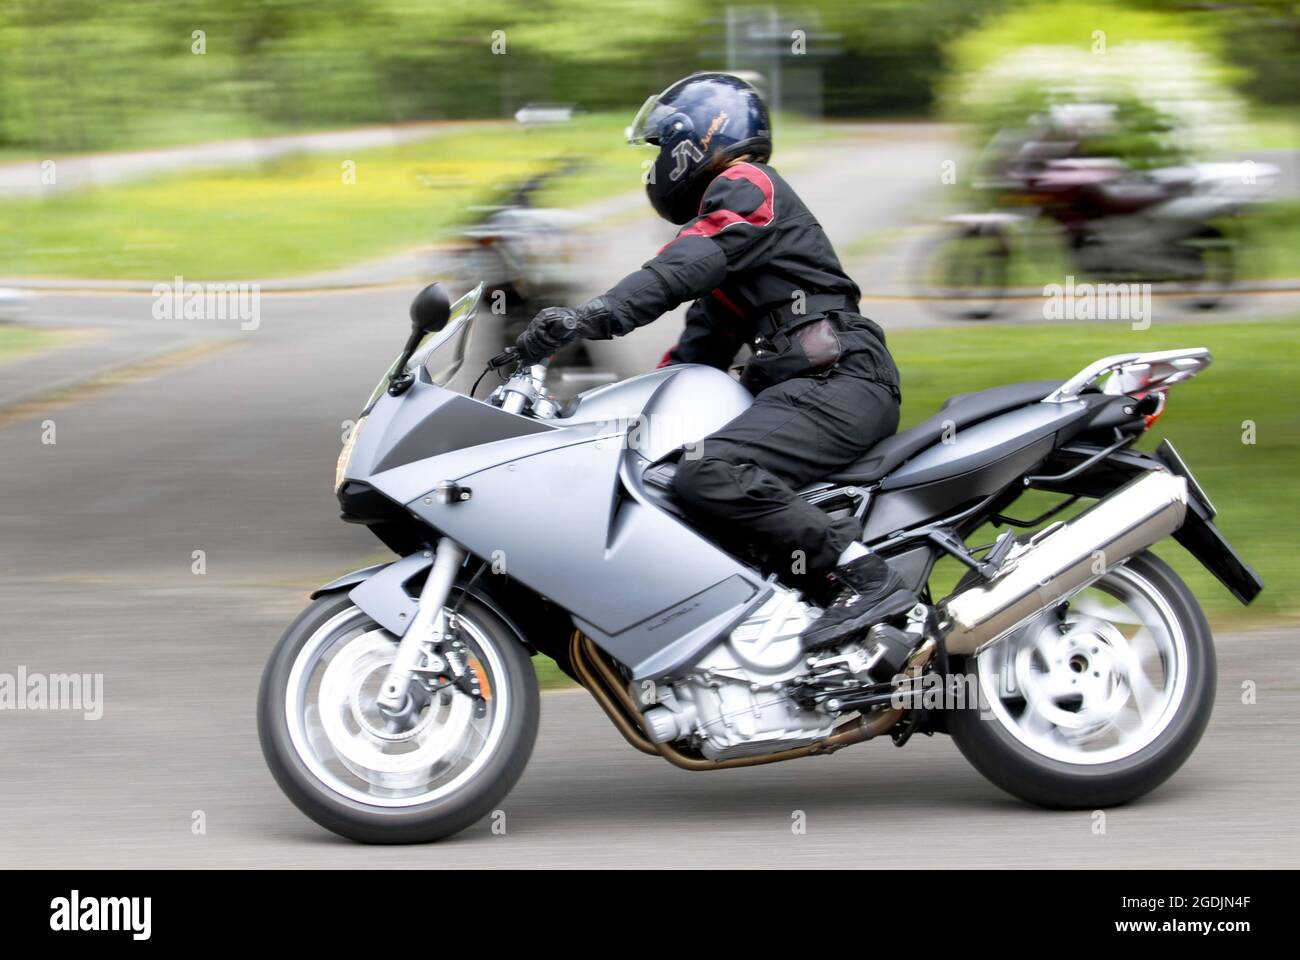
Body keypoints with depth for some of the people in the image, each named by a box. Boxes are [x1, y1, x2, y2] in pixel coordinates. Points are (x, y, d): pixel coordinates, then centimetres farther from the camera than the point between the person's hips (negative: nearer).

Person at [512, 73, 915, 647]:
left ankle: (867, 579, -33)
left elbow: (690, 264, -21)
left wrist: (596, 315, -33)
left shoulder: (744, 185, -1)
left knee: (710, 476, -30)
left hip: (840, 380, -11)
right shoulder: (725, 208, 30)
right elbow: (702, 350, 30)